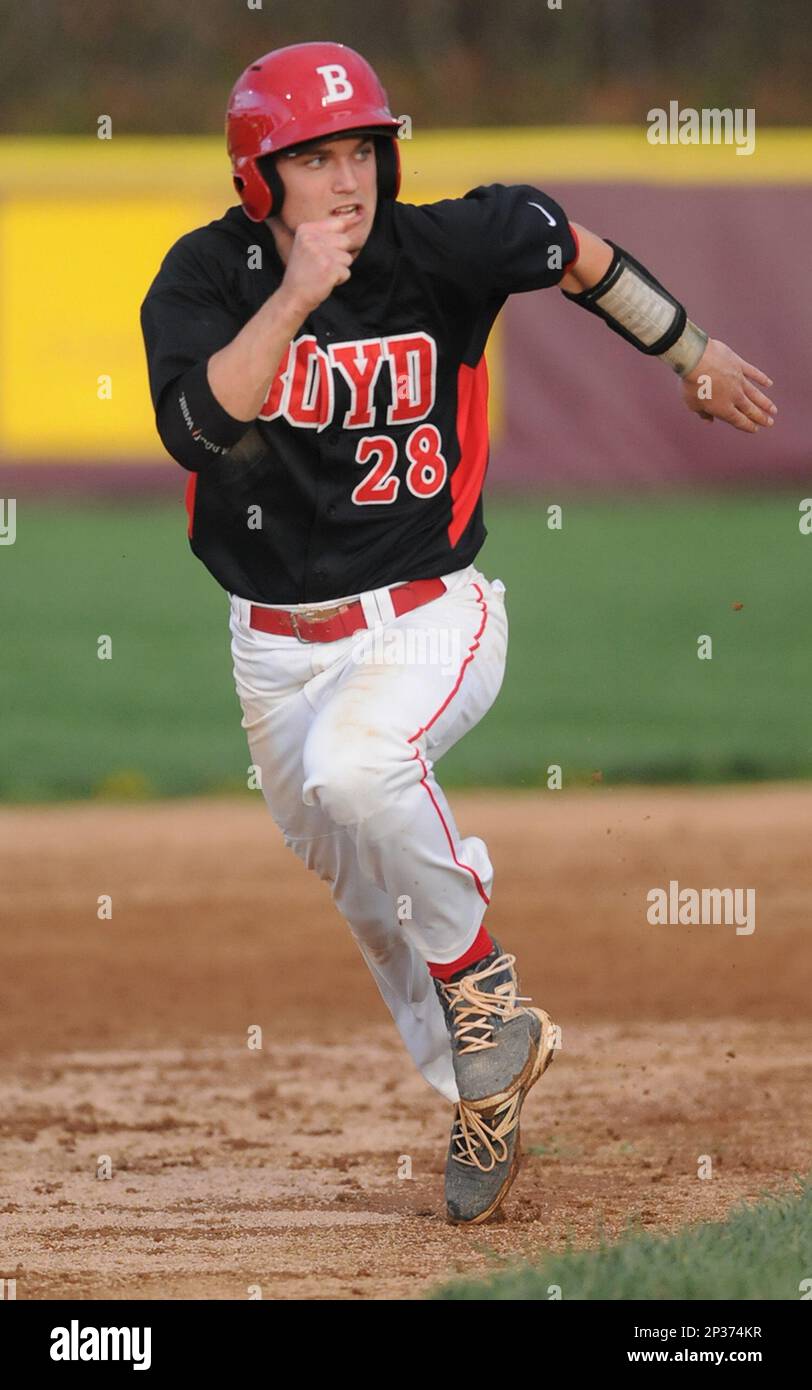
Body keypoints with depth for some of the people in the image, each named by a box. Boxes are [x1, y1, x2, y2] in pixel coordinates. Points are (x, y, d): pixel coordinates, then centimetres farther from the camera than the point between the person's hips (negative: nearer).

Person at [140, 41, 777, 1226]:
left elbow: (571, 249, 8)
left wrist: (696, 354, 17)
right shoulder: (208, 275, -11)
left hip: (430, 624, -3)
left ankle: (485, 995, -14)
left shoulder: (440, 251, -12)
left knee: (352, 769, -34)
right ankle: (483, 1098, 36)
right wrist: (298, 293, -35)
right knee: (366, 896, 15)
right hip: (279, 648, 3)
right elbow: (197, 426, -29)